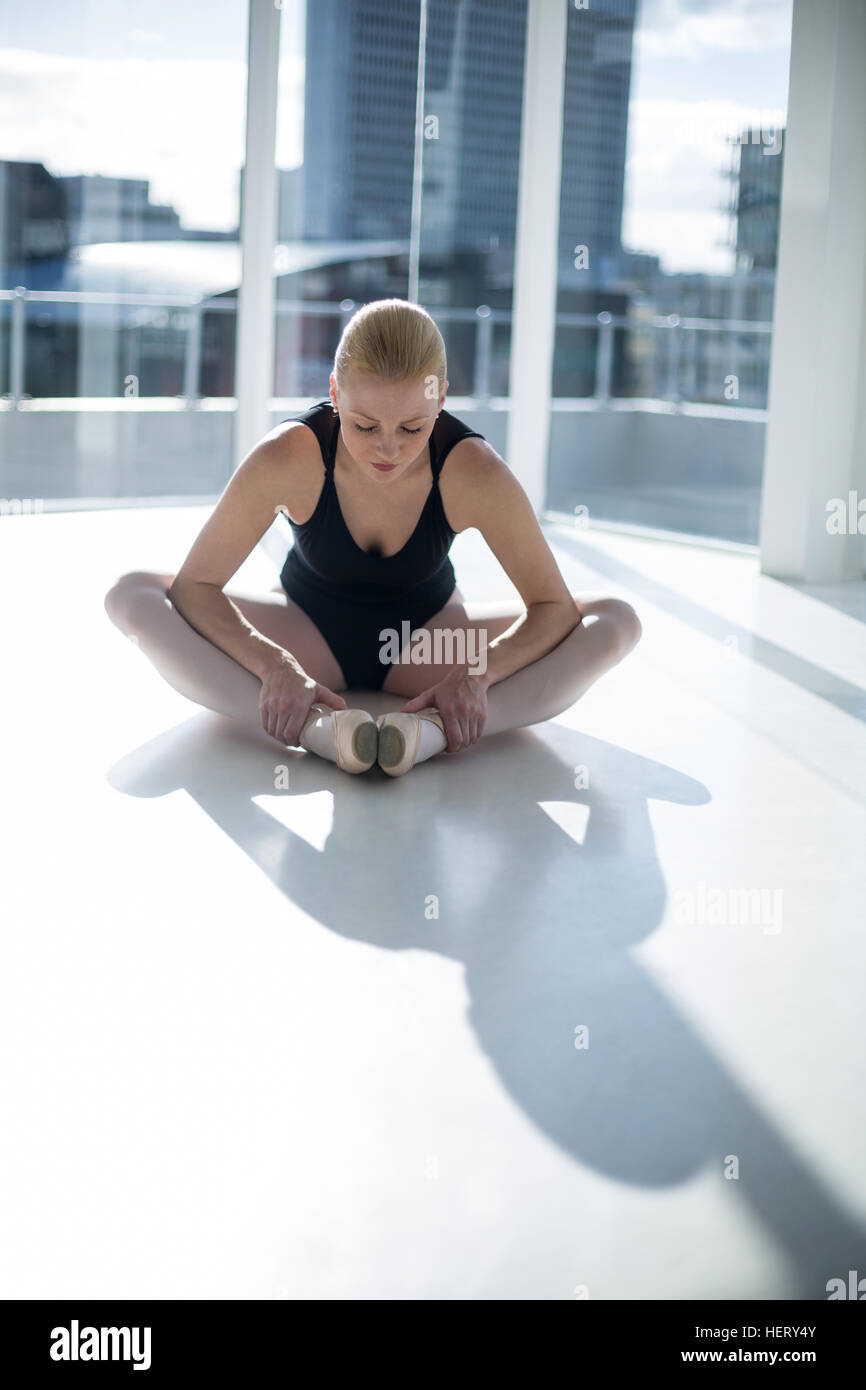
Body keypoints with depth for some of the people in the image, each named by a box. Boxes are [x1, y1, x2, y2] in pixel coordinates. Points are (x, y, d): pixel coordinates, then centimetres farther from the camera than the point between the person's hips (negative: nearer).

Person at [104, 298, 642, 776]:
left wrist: (476, 674, -37)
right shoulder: (287, 459, -28)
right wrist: (273, 664, -38)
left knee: (617, 621, -23)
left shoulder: (472, 471, -27)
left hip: (428, 636, 0)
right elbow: (195, 585, -21)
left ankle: (434, 729, -41)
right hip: (309, 634, 0)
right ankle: (313, 728, -41)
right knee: (132, 595, -26)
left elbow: (553, 605, -19)